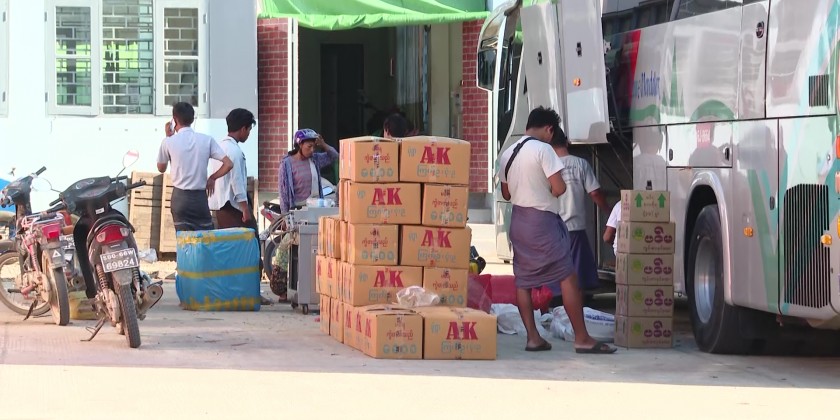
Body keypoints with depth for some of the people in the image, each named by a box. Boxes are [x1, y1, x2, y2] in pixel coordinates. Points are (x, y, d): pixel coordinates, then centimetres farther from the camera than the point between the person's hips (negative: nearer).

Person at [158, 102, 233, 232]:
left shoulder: (169, 142, -5)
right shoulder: (206, 140, -2)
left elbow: (161, 168, 13)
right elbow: (228, 164, -6)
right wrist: (212, 178, 10)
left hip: (180, 197, 0)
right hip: (200, 197, 0)